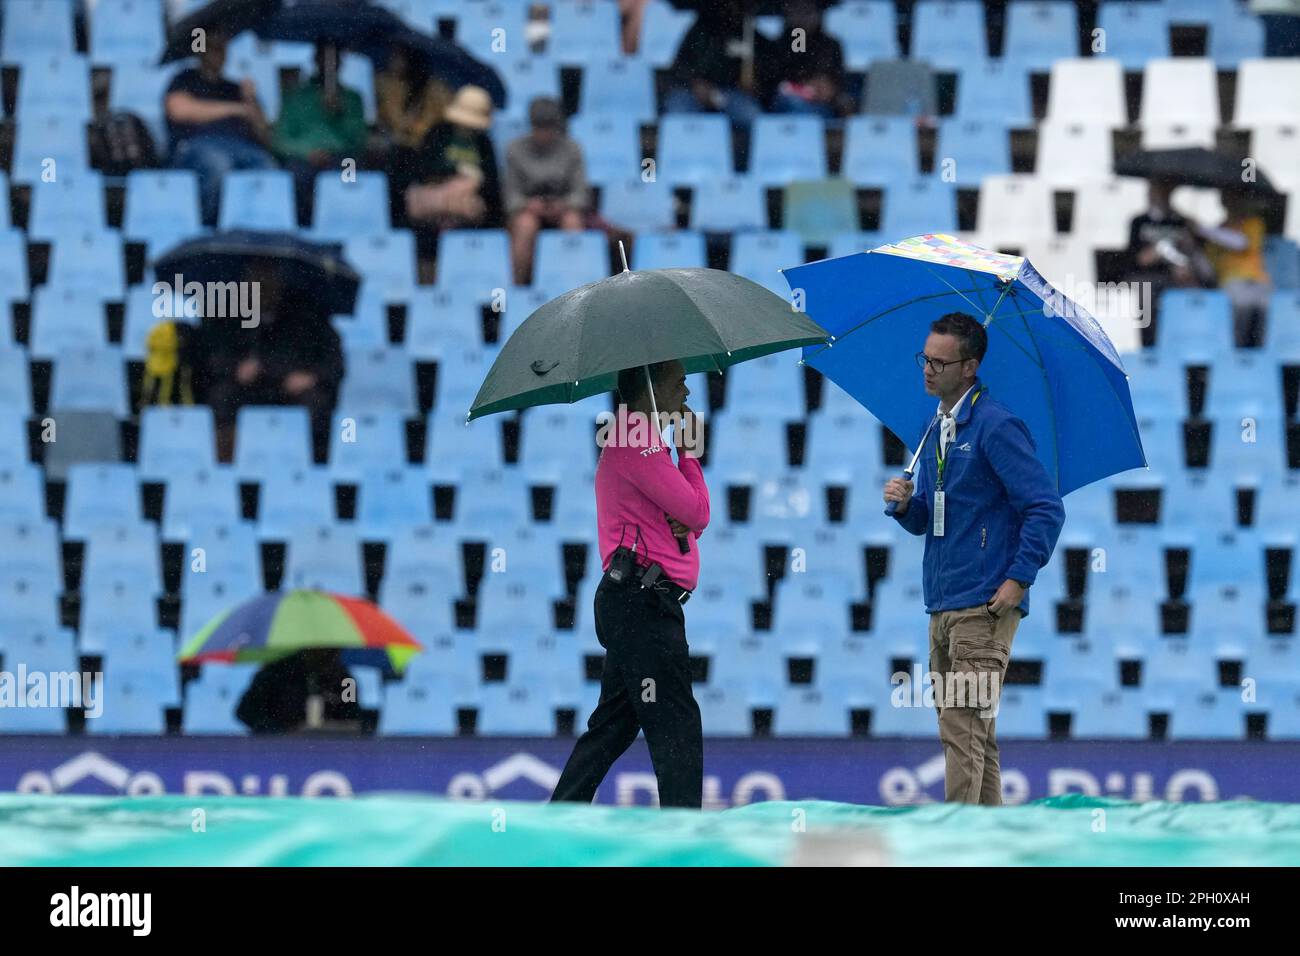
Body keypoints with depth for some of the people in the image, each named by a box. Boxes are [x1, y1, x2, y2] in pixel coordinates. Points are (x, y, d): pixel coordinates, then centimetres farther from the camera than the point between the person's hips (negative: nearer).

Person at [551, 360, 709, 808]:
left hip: (632, 603, 11)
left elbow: (693, 517, 19)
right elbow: (698, 513, -14)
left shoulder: (643, 443, 22)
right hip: (644, 602, -11)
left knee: (613, 724, 16)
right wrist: (690, 450, -2)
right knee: (677, 727, -12)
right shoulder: (637, 444, -12)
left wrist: (683, 521, -5)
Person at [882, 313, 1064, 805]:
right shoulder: (936, 432, 16)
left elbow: (1046, 507, -14)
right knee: (968, 729, 11)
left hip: (983, 607, -9)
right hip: (942, 607, 9)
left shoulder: (995, 427, -10)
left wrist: (1019, 580, -17)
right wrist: (905, 505, 0)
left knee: (963, 726, -13)